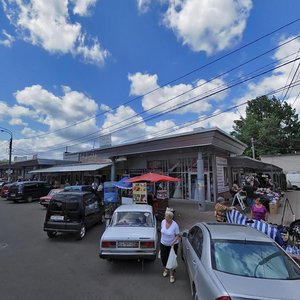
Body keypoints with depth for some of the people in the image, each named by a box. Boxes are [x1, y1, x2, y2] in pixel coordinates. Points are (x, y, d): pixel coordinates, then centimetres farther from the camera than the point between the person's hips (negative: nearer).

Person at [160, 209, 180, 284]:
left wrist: (173, 243, -25)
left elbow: (177, 236, -15)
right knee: (163, 258, 17)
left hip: (173, 245, -4)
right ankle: (166, 269, 47)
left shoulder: (175, 225, -26)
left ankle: (172, 275, 30)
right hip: (163, 244, 4)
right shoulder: (163, 222, -14)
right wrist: (161, 238, 10)